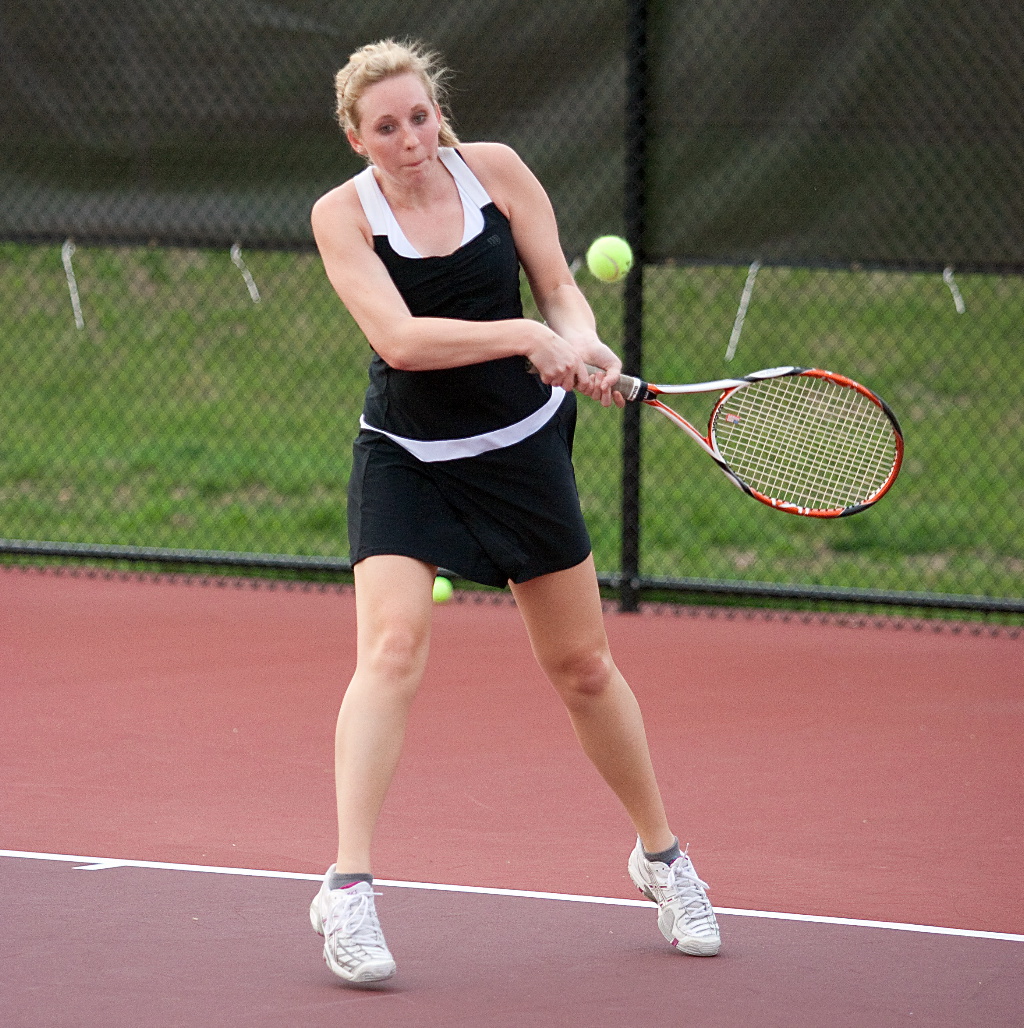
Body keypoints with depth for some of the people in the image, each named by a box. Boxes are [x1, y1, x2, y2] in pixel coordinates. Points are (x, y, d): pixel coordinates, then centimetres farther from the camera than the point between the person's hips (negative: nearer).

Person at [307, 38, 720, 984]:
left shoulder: (494, 169, -7)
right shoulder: (343, 214, -13)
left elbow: (558, 284, -1)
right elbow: (399, 339, -25)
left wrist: (583, 343, -22)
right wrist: (529, 336, -33)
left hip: (521, 447, 2)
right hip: (405, 460, -2)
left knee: (580, 664, 10)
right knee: (392, 647, -21)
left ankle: (661, 855, 29)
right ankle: (348, 889, -21)